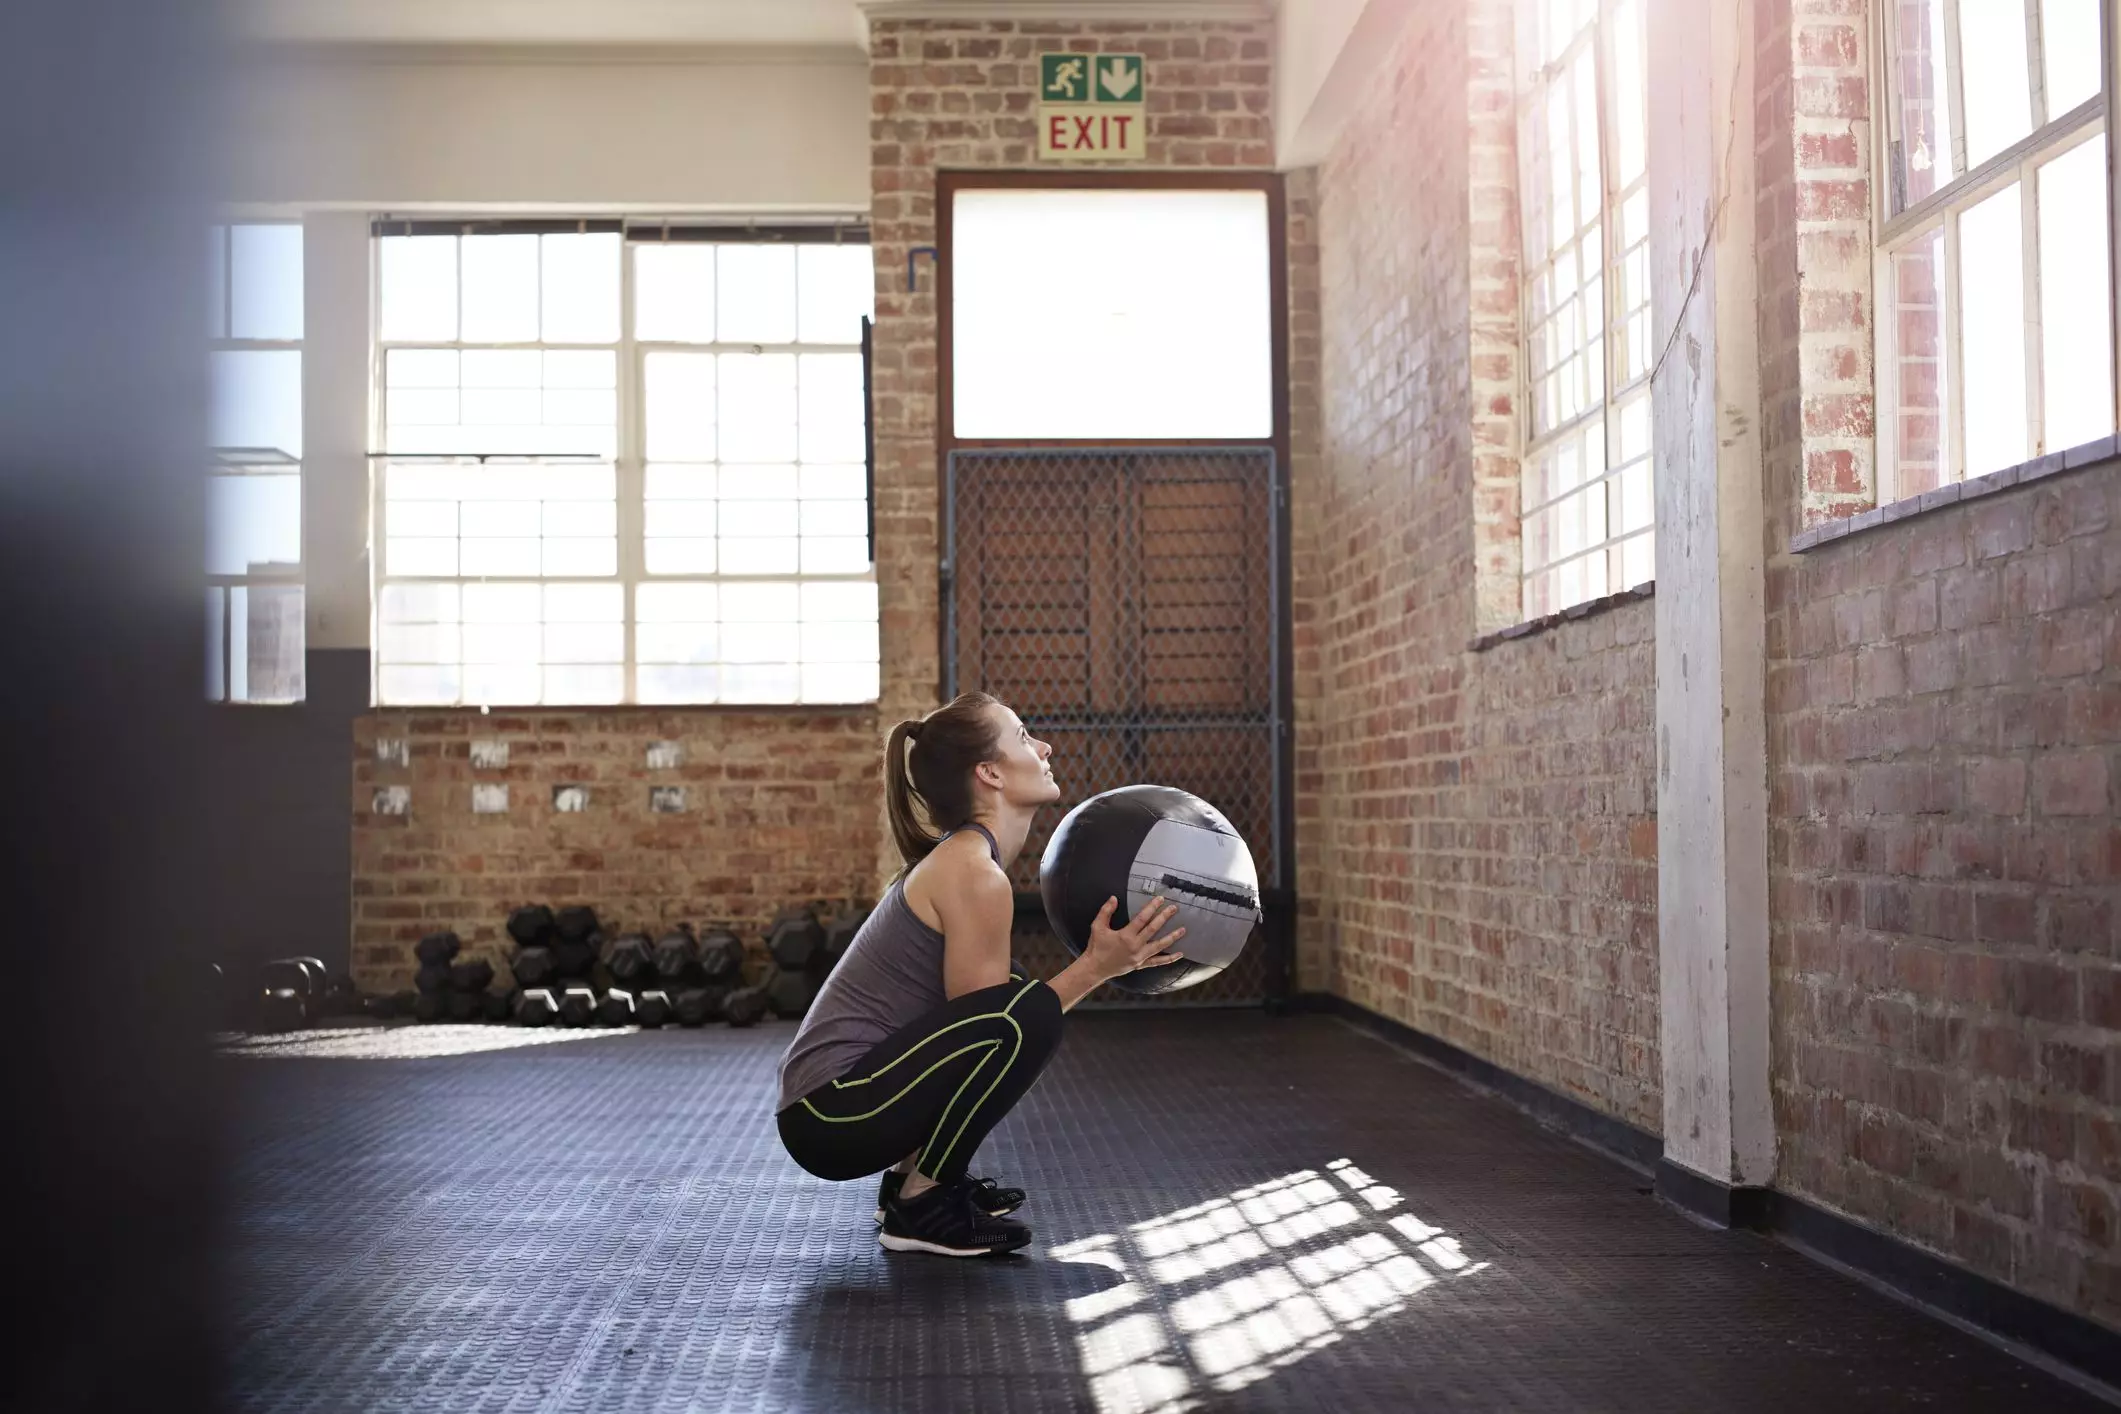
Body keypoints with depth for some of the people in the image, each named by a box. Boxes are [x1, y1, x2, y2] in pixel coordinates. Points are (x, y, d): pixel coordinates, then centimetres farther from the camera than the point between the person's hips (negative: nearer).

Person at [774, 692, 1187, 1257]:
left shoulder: (958, 857, 12)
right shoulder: (976, 875, -17)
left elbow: (981, 1023, 17)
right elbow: (998, 1024, -15)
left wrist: (1104, 956, 9)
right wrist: (1097, 967, -15)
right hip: (831, 1117, -10)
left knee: (1015, 992, 23)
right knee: (1025, 1010, -24)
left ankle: (912, 1176, 17)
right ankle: (922, 1207, -10)